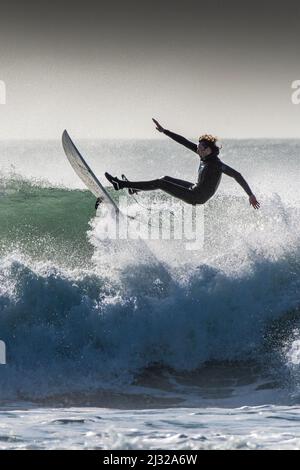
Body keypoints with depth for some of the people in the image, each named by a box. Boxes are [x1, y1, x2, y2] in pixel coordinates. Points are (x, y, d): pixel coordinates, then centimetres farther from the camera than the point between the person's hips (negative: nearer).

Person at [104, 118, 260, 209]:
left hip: (197, 197, -8)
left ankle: (121, 184, -2)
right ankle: (133, 187, 38)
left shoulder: (216, 164, -27)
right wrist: (164, 131, 5)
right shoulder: (206, 155, -2)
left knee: (160, 183, -7)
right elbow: (184, 141, 2)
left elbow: (237, 176, -30)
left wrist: (251, 195, -32)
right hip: (195, 189, 8)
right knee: (166, 179, 21)